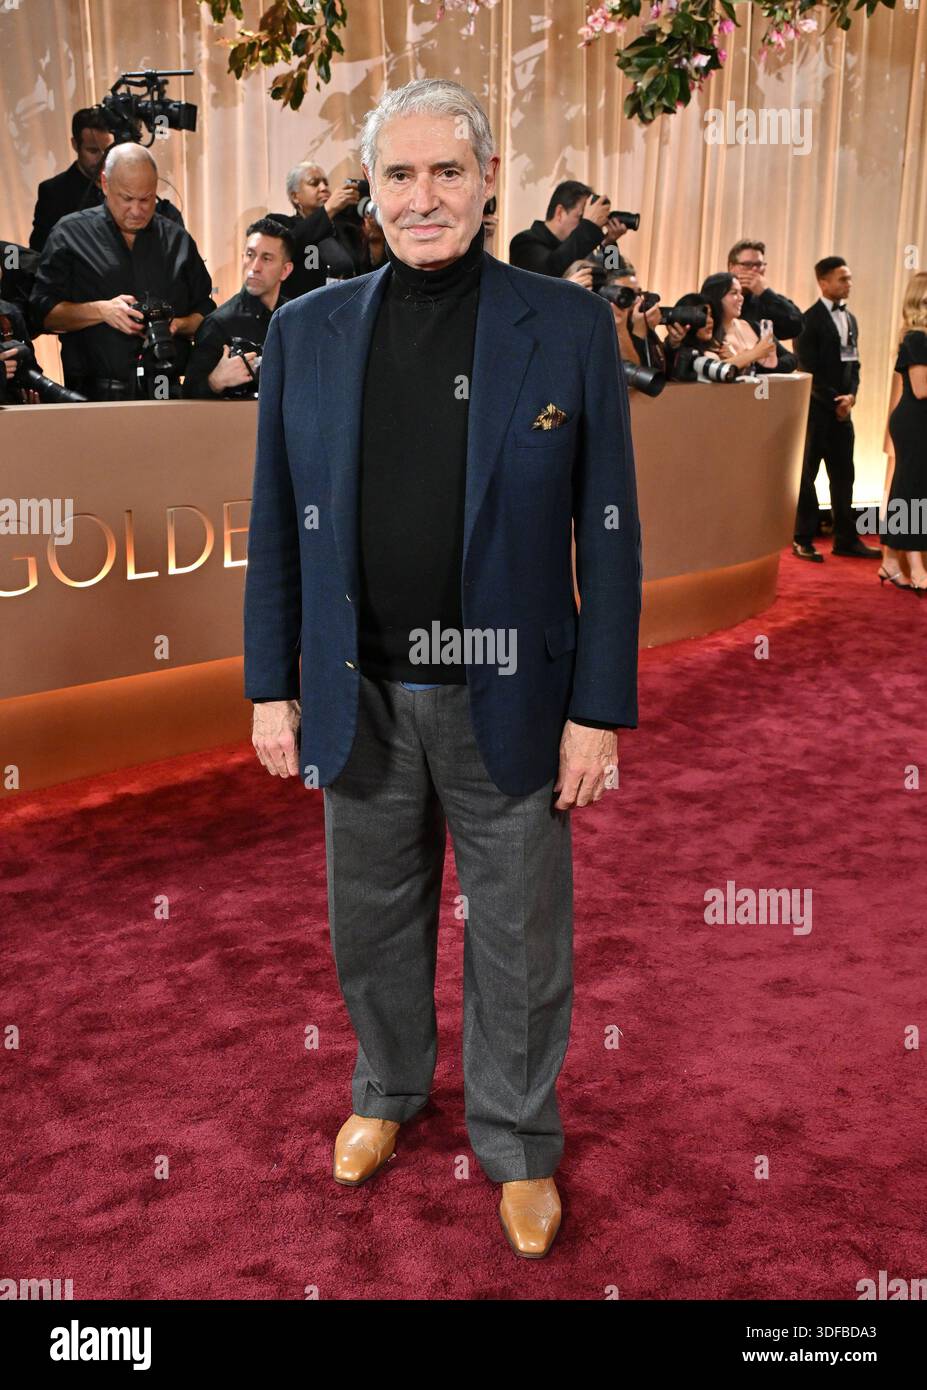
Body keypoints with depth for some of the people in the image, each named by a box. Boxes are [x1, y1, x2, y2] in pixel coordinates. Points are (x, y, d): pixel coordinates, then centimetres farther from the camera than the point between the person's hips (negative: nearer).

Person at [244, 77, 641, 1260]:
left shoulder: (569, 328, -5)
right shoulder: (306, 333, 2)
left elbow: (607, 534, -5)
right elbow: (276, 527, 6)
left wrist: (598, 709, -7)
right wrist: (271, 687, 4)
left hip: (508, 701, -2)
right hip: (360, 698, 3)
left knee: (518, 942, 12)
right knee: (372, 924, 19)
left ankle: (517, 1142, 35)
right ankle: (388, 1091, 45)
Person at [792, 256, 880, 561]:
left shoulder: (850, 319, 14)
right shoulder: (810, 319, -9)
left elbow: (854, 364, 15)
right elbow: (808, 369, -13)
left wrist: (850, 396, -2)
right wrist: (835, 400, -12)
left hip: (842, 408, 7)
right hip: (816, 408, -7)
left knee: (843, 476, 8)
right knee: (806, 475, 2)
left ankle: (846, 539, 14)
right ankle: (802, 540, 9)